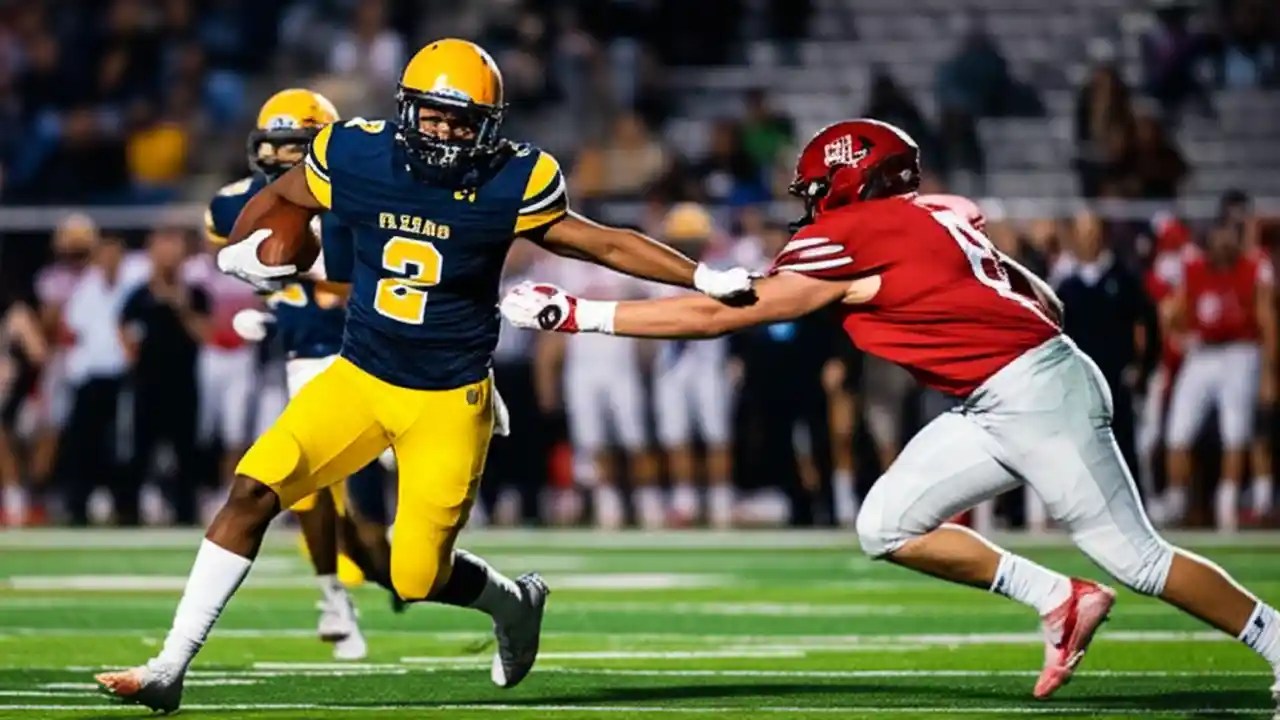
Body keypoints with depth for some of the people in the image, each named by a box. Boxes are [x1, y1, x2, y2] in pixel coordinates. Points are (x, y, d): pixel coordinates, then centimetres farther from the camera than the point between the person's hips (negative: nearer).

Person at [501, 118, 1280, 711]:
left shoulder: (851, 238, -10)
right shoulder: (940, 215, 15)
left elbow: (714, 315, -7)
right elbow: (1045, 302, 17)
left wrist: (575, 314, -3)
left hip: (1037, 391, -9)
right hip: (994, 408, 9)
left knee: (1135, 556, -4)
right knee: (887, 526, 5)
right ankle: (1060, 602, 9)